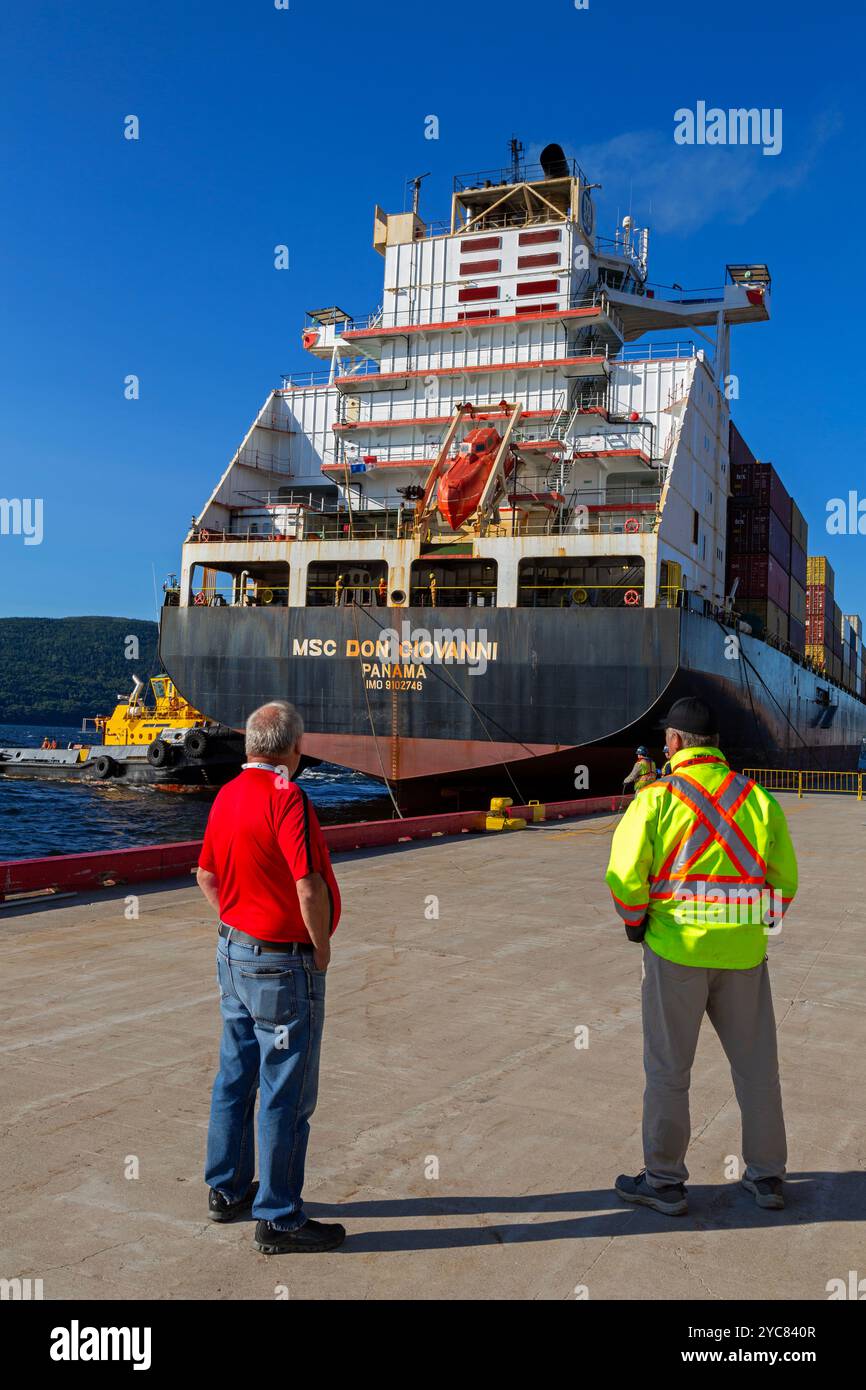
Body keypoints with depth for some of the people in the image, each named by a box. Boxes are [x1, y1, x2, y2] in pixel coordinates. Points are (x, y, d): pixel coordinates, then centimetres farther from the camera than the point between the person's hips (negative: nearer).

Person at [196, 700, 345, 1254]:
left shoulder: (227, 794, 4)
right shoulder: (288, 798, -22)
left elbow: (206, 875, 14)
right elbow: (309, 886, -26)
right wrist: (322, 947, -12)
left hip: (234, 952, 9)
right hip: (283, 964, -9)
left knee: (236, 1076, 20)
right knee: (285, 1094, 2)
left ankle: (227, 1189, 34)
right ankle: (279, 1220, 12)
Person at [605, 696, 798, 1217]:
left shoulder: (658, 797, -8)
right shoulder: (758, 798, 3)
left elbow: (624, 874, -14)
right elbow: (786, 878, 4)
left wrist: (636, 924, 3)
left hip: (676, 947, -3)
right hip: (745, 952, 3)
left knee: (668, 1068, 9)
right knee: (756, 1063, 16)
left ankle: (665, 1180, 19)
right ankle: (767, 1175, 27)